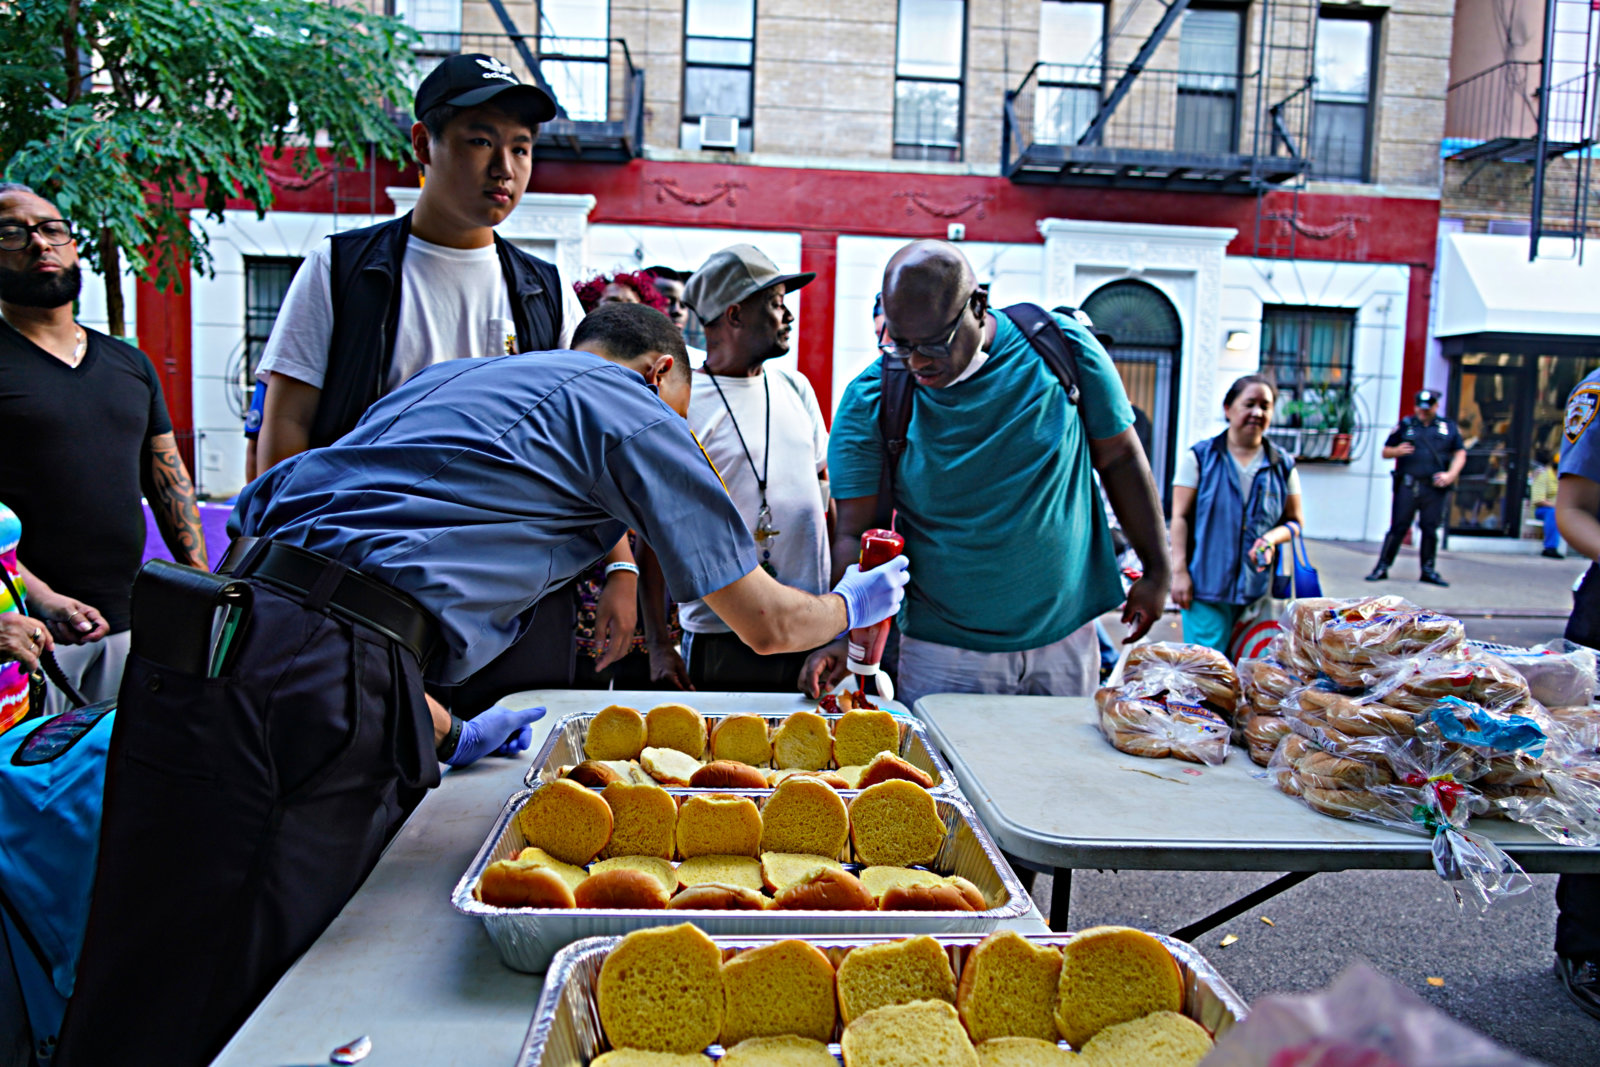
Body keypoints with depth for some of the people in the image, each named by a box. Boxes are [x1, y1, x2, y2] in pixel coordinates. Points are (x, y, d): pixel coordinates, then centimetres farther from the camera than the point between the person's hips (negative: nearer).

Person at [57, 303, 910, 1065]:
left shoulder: (448, 378, 28)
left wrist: (444, 732, 30)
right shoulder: (632, 409, 7)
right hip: (314, 692, -8)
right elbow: (765, 623, 9)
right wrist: (852, 604, 33)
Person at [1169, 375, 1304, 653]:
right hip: (1205, 586, -3)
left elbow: (1294, 521, 15)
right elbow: (1180, 517, 1)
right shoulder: (1199, 457, 3)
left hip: (1259, 588, 3)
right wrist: (1179, 571, -7)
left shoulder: (1283, 465, 11)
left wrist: (1272, 538, -8)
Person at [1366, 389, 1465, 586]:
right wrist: (1397, 451, -11)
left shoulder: (1449, 427, 12)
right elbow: (1385, 452, 11)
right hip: (1408, 486, -1)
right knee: (1398, 527, -3)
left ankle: (1428, 570, 16)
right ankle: (1382, 567, 1)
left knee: (1430, 529, 6)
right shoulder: (1405, 425, 9)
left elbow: (1460, 453, 12)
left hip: (1435, 488, 1)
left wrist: (1451, 474, -3)